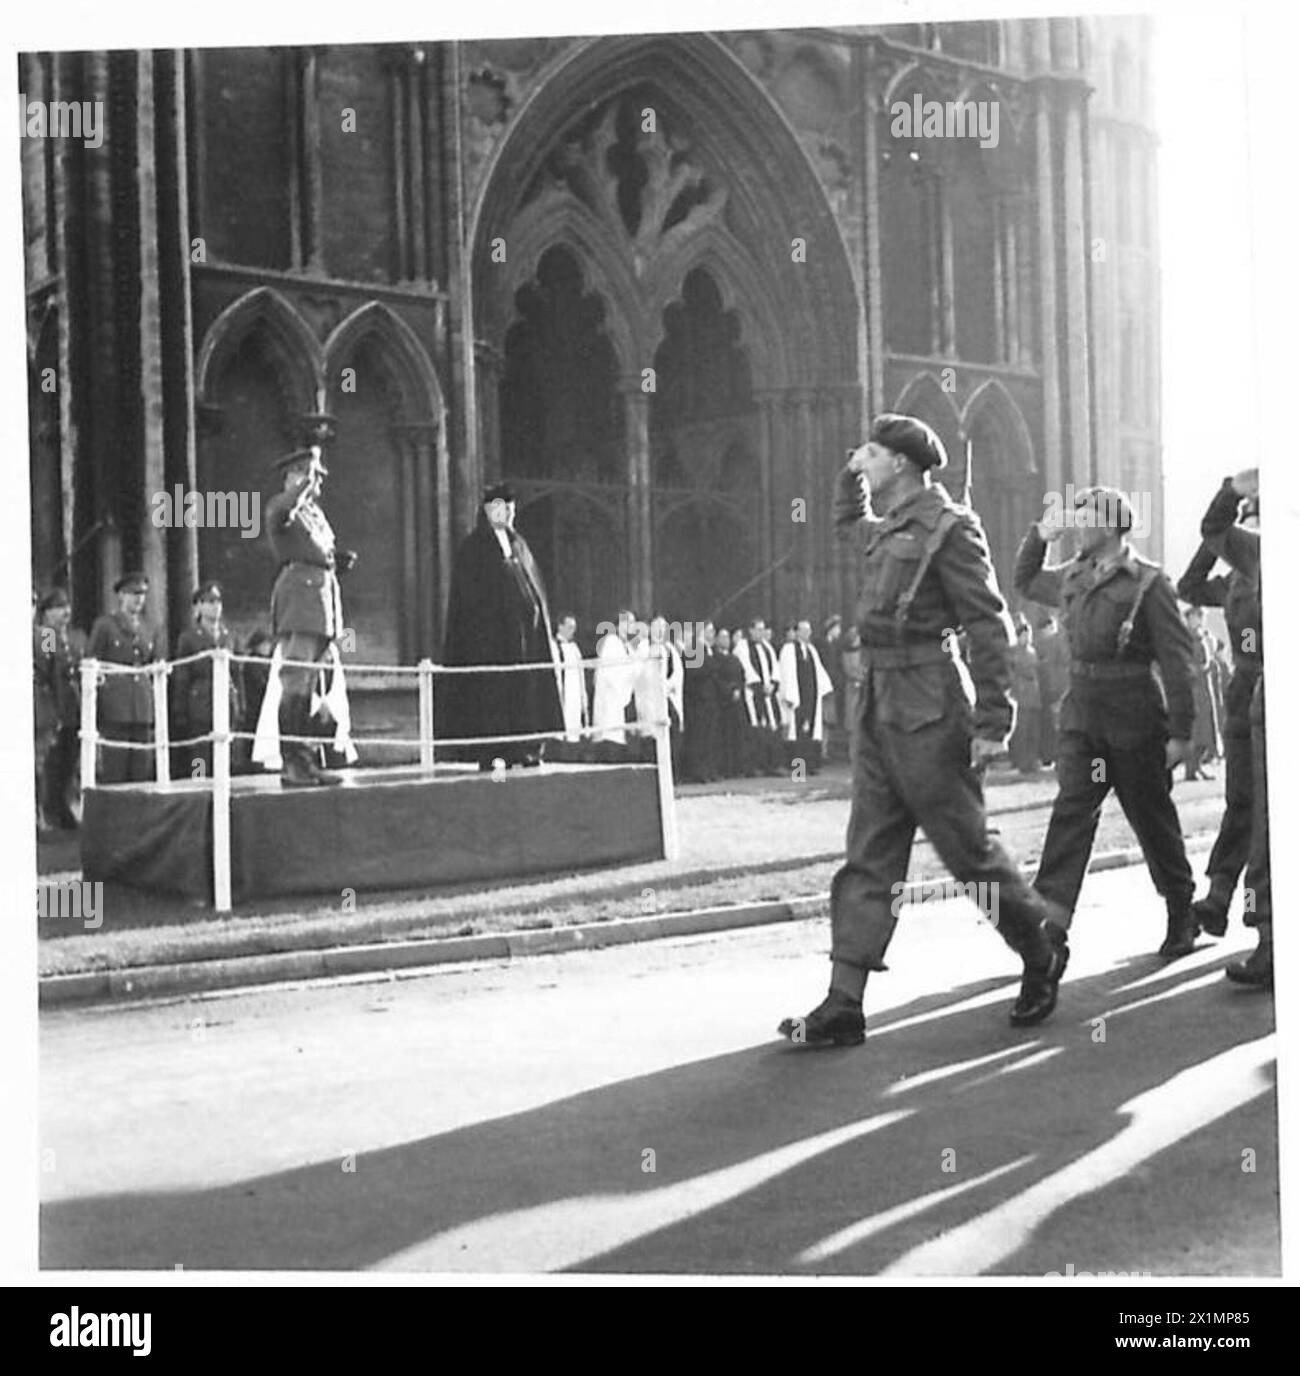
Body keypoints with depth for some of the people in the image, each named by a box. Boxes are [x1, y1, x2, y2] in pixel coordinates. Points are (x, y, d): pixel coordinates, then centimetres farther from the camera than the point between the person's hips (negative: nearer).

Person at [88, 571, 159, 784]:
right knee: (114, 774, -6)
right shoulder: (104, 626, 0)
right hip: (114, 710, -5)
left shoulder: (147, 630, 16)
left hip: (143, 708, 5)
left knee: (142, 775, 3)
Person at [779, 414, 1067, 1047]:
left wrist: (992, 720, -17)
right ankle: (843, 1006, 4)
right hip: (878, 705, 8)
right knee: (867, 860, 4)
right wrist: (851, 476, 22)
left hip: (926, 710, -8)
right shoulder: (889, 530, 15)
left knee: (967, 847, 3)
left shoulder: (948, 526, -10)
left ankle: (1043, 956, 25)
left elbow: (990, 624, -13)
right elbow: (848, 522, 41)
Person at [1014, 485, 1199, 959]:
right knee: (1071, 809, -7)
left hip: (1134, 722, -5)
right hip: (1082, 717, 5)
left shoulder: (1148, 583, -10)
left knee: (1152, 818, 8)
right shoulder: (1073, 577, 9)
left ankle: (1182, 915, 26)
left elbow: (1176, 660, -11)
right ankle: (1050, 918, -13)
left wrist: (1179, 731, -14)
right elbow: (1025, 582, 29)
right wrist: (1039, 536, 12)